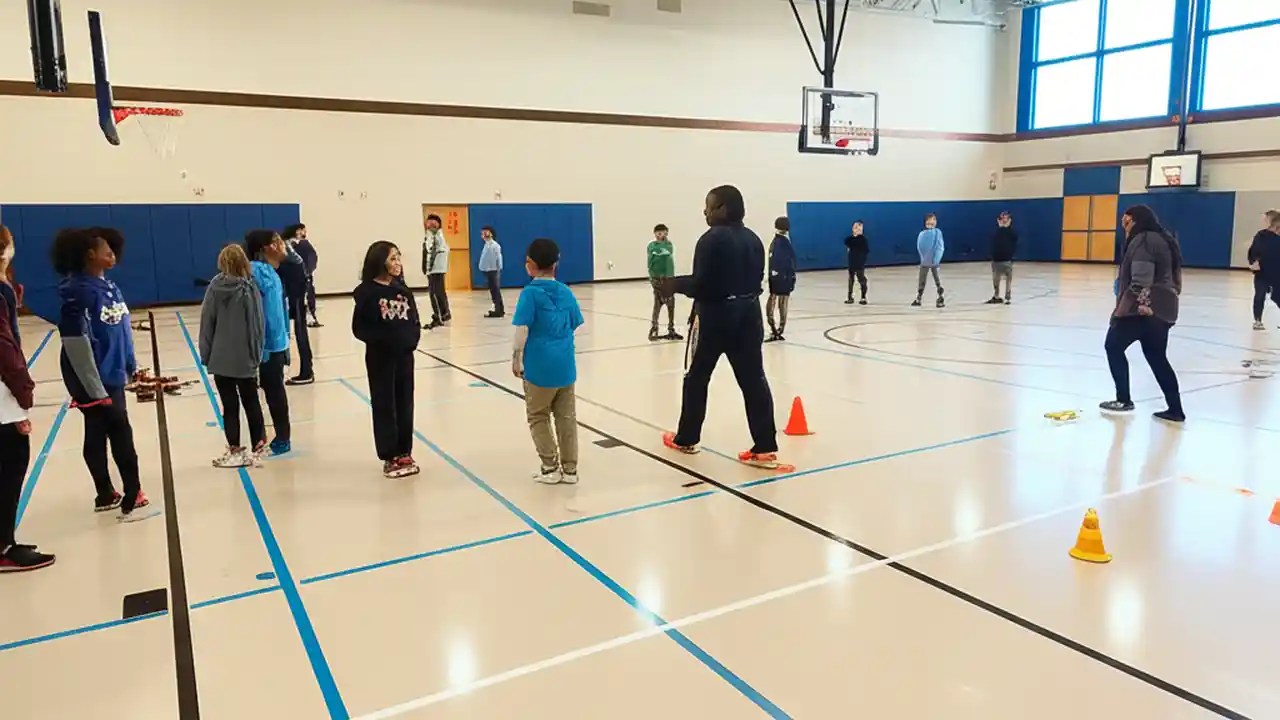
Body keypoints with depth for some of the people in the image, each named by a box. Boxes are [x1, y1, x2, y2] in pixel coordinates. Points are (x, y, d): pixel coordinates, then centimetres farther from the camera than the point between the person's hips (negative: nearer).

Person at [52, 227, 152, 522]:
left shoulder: (109, 285, 8)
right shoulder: (78, 290, -18)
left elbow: (123, 328, 14)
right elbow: (76, 343, -21)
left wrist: (132, 367, 14)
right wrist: (96, 389, -22)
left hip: (112, 376, 8)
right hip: (92, 382, -8)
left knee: (98, 436, 17)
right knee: (121, 434, -5)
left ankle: (106, 495, 27)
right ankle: (131, 500, 3)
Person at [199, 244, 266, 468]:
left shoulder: (216, 287, -6)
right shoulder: (251, 288, -6)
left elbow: (207, 322, -4)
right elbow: (259, 324, -5)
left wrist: (206, 354, 3)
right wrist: (256, 353, 5)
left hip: (221, 357, -1)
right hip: (246, 358, 1)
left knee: (230, 405, 7)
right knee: (251, 402, 15)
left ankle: (236, 451, 12)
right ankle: (258, 444, 21)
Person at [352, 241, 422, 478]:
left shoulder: (402, 289, 6)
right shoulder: (367, 291, -10)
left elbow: (413, 321, 8)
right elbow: (359, 328, -11)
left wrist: (412, 339, -8)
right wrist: (381, 340, -23)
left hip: (404, 354, 5)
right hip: (380, 357, -5)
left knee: (405, 404, 10)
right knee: (384, 405, 4)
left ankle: (404, 454, 22)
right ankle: (390, 457, 13)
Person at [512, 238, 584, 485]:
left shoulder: (530, 293, -11)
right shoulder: (566, 292, 4)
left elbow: (522, 330, -16)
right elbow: (574, 326, 10)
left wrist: (516, 358, -5)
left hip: (540, 365, -5)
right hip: (566, 364, 5)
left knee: (538, 417, 12)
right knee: (567, 417, 12)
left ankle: (551, 468, 14)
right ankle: (569, 469, 18)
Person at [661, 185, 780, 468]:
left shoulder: (712, 239, -14)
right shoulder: (752, 239, 9)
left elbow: (700, 284, -18)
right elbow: (757, 279, 12)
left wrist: (674, 283, -2)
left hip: (716, 315, -6)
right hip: (747, 313, 6)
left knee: (697, 378, 11)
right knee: (753, 379, 3)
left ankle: (686, 439, 23)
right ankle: (765, 448, 0)